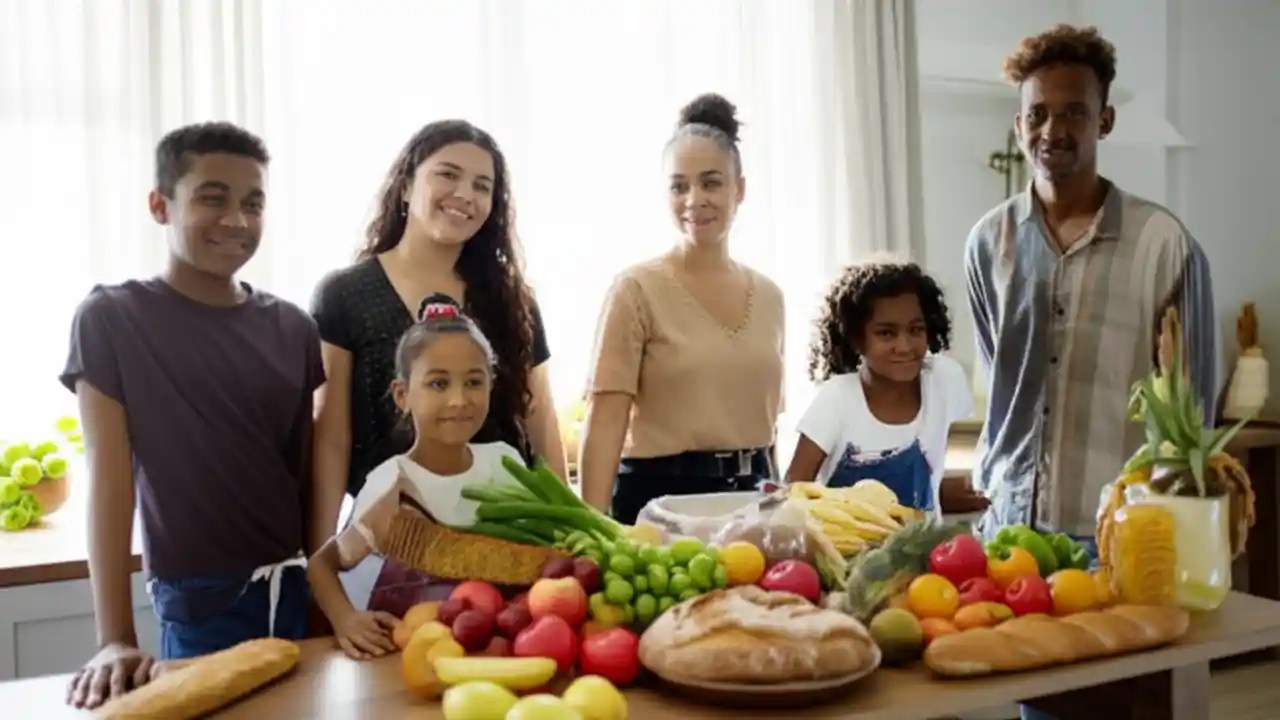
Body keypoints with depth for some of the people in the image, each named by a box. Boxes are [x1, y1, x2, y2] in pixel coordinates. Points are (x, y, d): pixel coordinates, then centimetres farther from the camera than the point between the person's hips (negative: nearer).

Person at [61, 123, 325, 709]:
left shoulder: (292, 327, 5)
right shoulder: (111, 319, -6)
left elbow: (309, 473, 9)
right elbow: (109, 479, -11)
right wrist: (115, 639, -16)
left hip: (299, 593, 4)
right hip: (199, 604, -4)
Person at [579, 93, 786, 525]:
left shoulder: (768, 296, 8)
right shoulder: (637, 289, -8)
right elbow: (605, 421, -14)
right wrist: (592, 525, -23)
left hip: (750, 498, 5)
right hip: (662, 499, -4)